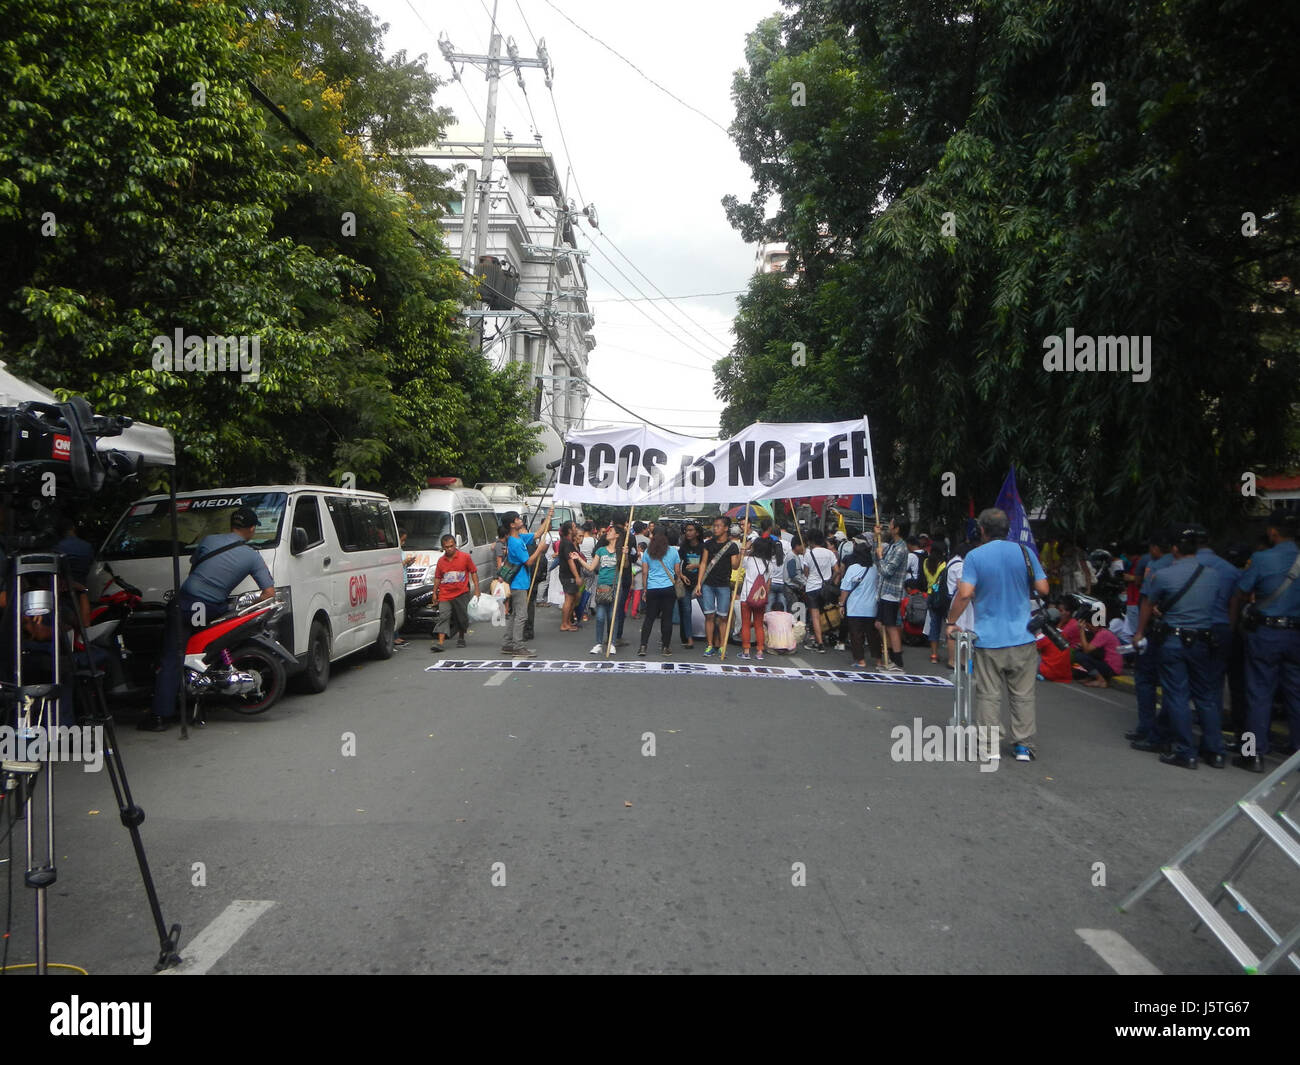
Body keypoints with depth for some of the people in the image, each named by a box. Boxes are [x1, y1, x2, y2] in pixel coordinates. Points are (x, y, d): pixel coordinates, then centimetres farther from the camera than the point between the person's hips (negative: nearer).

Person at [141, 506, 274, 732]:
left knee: (172, 659, 1)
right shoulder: (252, 556, 1)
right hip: (213, 610, -1)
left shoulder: (209, 540, 5)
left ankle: (160, 714, -3)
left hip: (185, 602, 1)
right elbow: (270, 593, -3)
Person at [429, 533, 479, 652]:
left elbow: (473, 572, 3)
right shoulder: (441, 561, 6)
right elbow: (437, 578, 13)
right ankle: (440, 643, -19)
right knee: (443, 617, -12)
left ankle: (461, 637, 33)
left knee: (462, 618, 9)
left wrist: (476, 589, -1)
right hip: (445, 595, 1)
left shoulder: (465, 557, -2)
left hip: (461, 594, -1)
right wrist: (434, 592, 10)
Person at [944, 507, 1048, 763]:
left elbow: (965, 593, -15)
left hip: (989, 639, -2)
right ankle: (1023, 746, 16)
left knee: (989, 695, 5)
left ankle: (989, 748, 8)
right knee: (1023, 695, 11)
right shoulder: (1025, 553, 0)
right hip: (1022, 638, 2)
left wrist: (952, 621, -4)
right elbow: (1043, 589, 1)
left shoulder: (975, 556, -6)